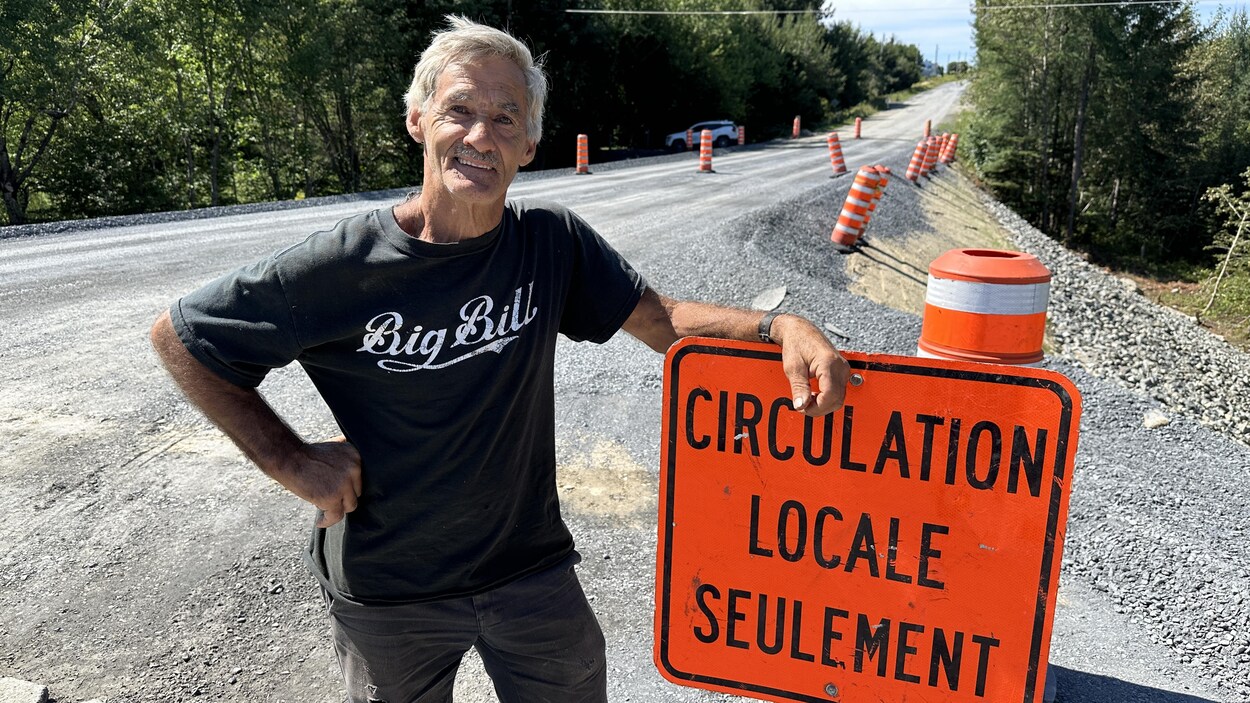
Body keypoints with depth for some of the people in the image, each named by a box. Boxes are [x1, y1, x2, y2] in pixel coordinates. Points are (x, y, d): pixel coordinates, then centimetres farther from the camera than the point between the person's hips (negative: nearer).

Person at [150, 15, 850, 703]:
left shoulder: (551, 242, -10)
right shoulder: (341, 267, -18)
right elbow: (179, 336, -8)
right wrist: (293, 461, -13)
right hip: (386, 594, -1)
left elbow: (662, 318, -6)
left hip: (531, 567, 2)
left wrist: (780, 325, -23)